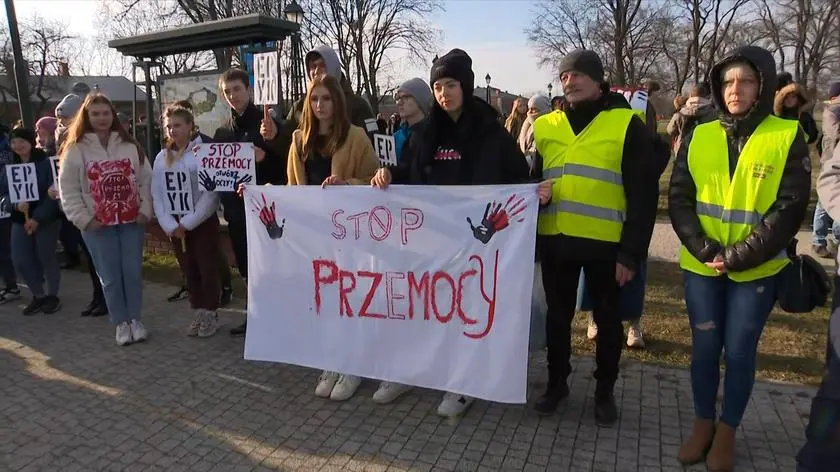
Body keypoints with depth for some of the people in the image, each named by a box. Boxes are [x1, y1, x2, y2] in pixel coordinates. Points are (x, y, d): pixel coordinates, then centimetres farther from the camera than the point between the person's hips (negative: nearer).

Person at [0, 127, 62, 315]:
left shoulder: (46, 163, -9)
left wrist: (38, 218, -18)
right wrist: (16, 205, -17)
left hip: (47, 219, -5)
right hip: (20, 221, 5)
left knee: (46, 258, 4)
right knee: (20, 261, 3)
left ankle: (53, 296, 21)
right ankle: (38, 295, 22)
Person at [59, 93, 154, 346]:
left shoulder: (130, 145, 4)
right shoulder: (75, 149, -2)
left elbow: (146, 179, 5)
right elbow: (68, 190, -2)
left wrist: (146, 210, -3)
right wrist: (84, 219, -8)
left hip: (132, 221, 2)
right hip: (98, 225, -1)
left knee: (133, 272, 5)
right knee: (110, 277, 4)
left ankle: (136, 319, 19)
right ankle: (121, 323, 18)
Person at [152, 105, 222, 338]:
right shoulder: (162, 158, 8)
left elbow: (210, 193, -14)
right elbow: (157, 195, 5)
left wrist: (188, 223, -15)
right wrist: (170, 225, -8)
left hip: (202, 222, -5)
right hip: (175, 226, 5)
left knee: (207, 268, 0)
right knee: (189, 271, 12)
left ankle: (210, 314, 14)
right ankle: (198, 313, 23)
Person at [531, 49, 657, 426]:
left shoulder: (627, 124, -4)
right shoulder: (545, 126, 8)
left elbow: (642, 195, -6)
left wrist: (632, 252, -10)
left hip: (606, 243, -3)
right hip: (555, 239, 3)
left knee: (607, 318, 12)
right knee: (558, 314, 14)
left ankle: (605, 391, 31)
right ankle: (557, 382, 33)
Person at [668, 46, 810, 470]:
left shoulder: (787, 137, -5)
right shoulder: (699, 137, 2)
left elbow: (790, 209, -9)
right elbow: (678, 198, 0)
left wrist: (738, 257, -15)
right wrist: (704, 250, -12)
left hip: (756, 271, -2)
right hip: (700, 267, 2)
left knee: (739, 352, 8)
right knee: (704, 347, 10)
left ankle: (727, 432, 27)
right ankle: (703, 424, 29)